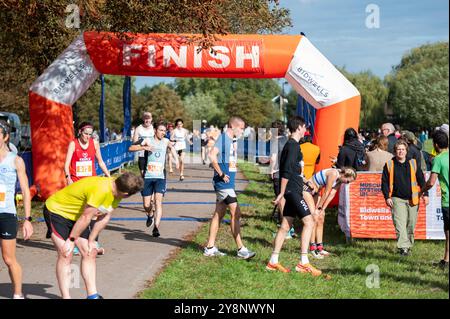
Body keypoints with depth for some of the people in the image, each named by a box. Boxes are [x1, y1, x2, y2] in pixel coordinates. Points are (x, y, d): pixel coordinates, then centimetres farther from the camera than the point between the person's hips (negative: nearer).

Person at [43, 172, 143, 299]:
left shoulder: (115, 191, -8)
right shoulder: (101, 190, -36)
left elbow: (105, 217, 0)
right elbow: (86, 217, -28)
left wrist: (91, 240, 1)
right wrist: (71, 240, -20)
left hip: (75, 215, 9)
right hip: (56, 210, -9)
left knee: (90, 252, 5)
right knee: (66, 254, -15)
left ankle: (92, 295, 10)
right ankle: (66, 297, -13)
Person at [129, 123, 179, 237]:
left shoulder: (165, 141, 8)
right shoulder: (149, 141, 3)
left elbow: (171, 147, -6)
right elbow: (131, 148, -1)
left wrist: (176, 158, -22)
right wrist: (144, 147, -16)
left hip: (160, 177, -1)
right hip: (148, 176, 1)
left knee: (158, 201, -17)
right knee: (146, 205, 6)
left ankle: (156, 227, -20)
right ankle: (150, 215, 40)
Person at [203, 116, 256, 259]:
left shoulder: (232, 140, 16)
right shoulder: (223, 137, -13)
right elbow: (212, 155, -25)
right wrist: (221, 174, -22)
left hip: (228, 182, 10)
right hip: (224, 183, -10)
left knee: (219, 214, 12)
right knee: (235, 213, -9)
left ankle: (210, 248, 17)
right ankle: (241, 249, -7)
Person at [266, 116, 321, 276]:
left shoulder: (291, 145, 18)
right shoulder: (293, 145, -13)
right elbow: (286, 171, -19)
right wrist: (282, 193, -21)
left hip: (292, 191, 10)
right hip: (293, 190, -10)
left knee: (285, 225, 9)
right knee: (309, 222, -12)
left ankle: (273, 261, 11)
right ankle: (303, 262, -15)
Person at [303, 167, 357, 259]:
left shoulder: (340, 180, -1)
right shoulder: (333, 174, -28)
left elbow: (331, 195, -1)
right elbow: (326, 193, -20)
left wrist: (322, 209, -5)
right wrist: (318, 208, -13)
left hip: (315, 192, 9)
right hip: (306, 189, -9)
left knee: (321, 218, 5)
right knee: (315, 218, -15)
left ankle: (319, 247, 8)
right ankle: (312, 248, -13)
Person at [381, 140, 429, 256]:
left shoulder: (413, 164, 8)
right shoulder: (389, 165, 4)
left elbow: (421, 180, 11)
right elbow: (385, 182, 4)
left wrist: (425, 194, 3)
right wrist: (387, 197, -5)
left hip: (412, 200, 2)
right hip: (397, 199, -2)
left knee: (411, 224, 7)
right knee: (400, 224, -13)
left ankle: (409, 245, 21)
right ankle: (403, 247, -16)